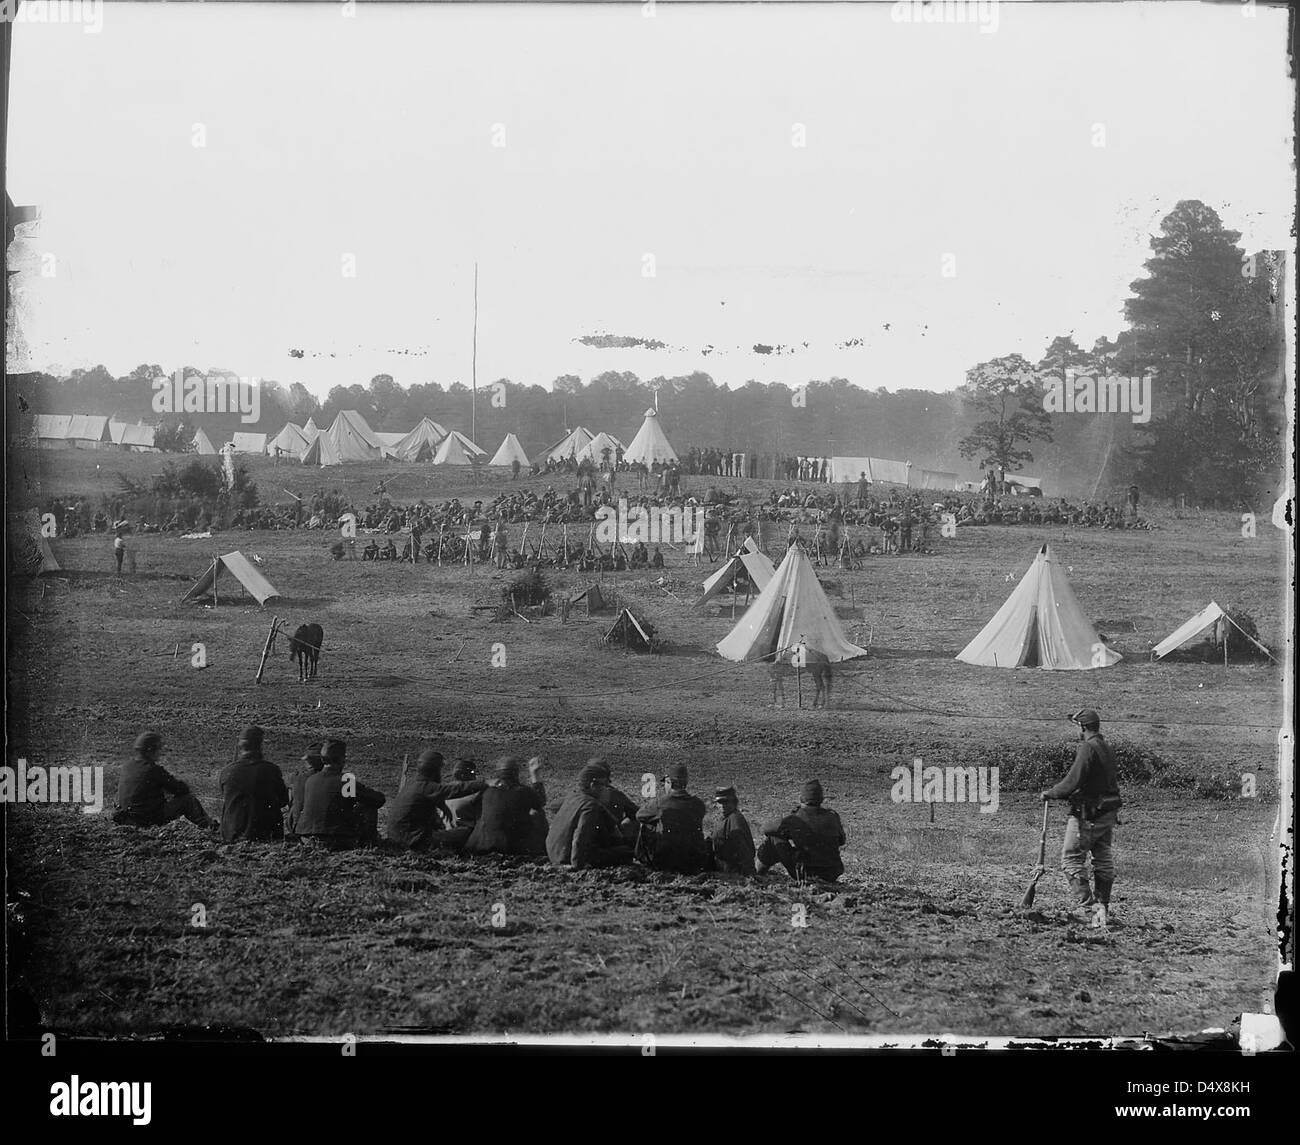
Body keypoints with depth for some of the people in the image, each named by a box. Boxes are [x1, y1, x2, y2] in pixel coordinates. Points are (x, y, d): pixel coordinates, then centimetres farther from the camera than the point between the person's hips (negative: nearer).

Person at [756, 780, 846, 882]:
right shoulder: (832, 817, -4)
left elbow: (766, 827, -1)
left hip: (804, 876, -4)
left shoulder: (795, 820, -16)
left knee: (772, 838, 6)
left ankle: (758, 874, 23)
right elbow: (841, 841, 14)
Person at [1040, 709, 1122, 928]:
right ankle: (1103, 908, 17)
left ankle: (1087, 903, -12)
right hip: (1108, 815, 9)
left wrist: (1049, 794, -6)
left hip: (1088, 814, -9)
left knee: (1071, 858, -3)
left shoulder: (1088, 748, -17)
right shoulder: (1107, 748, 13)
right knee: (1103, 860, 13)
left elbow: (1072, 782, -22)